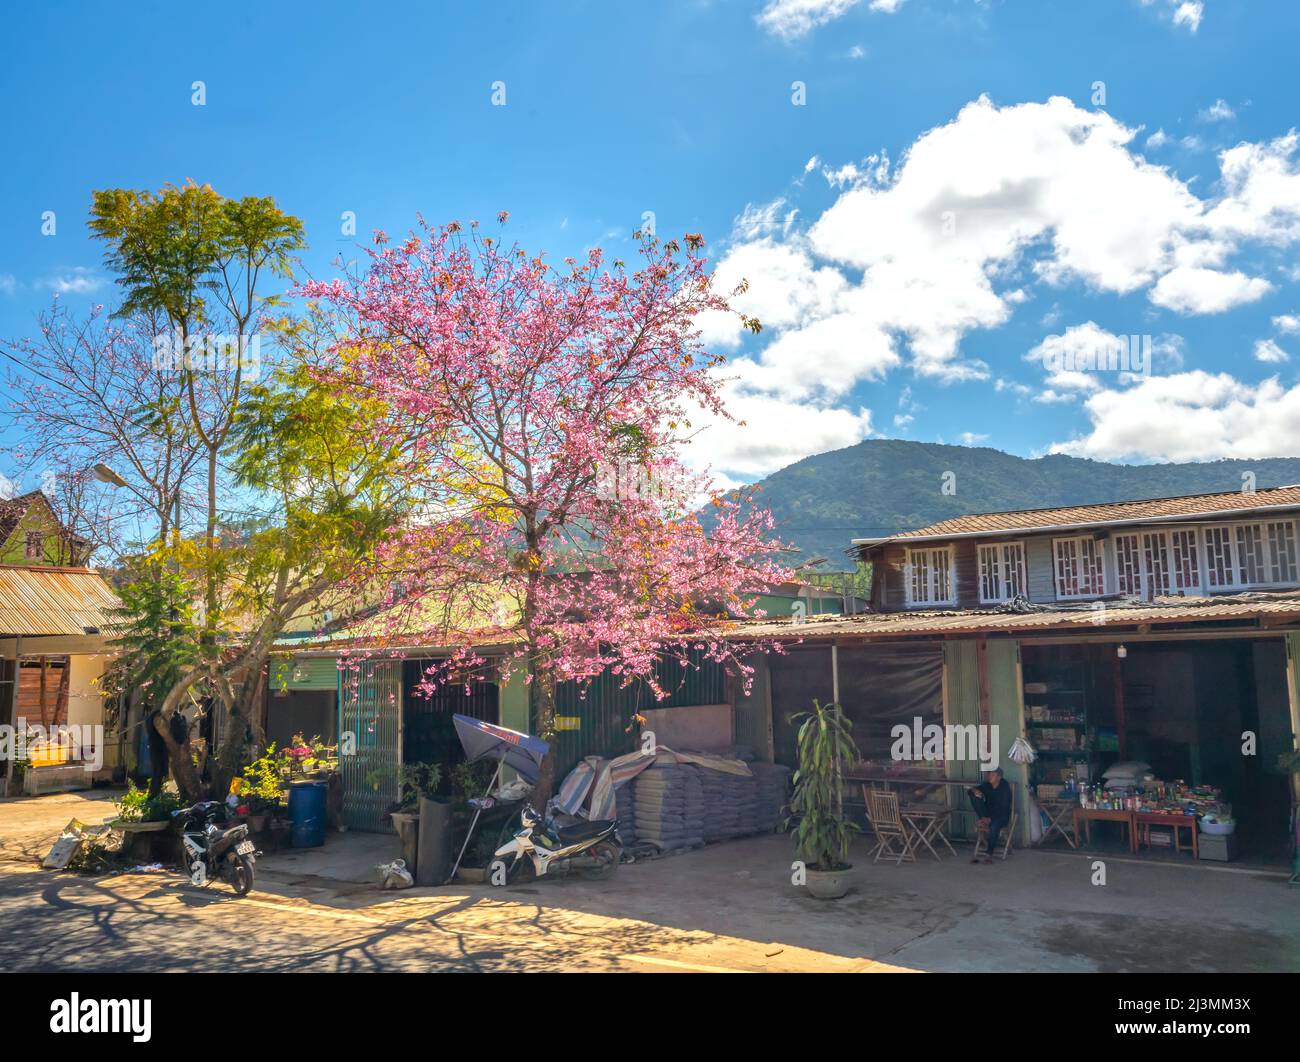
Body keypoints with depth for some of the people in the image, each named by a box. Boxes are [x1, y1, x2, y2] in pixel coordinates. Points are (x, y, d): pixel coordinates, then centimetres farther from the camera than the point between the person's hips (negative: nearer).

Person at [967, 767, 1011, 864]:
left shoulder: (1005, 788, -12)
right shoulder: (986, 785, 2)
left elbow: (1004, 808, -18)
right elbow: (969, 791, 1)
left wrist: (991, 818, -26)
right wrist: (974, 790, -24)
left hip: (1002, 816, -5)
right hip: (987, 814, 5)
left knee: (994, 825, -39)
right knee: (975, 796, -15)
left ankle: (989, 853, -30)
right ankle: (983, 819, -22)